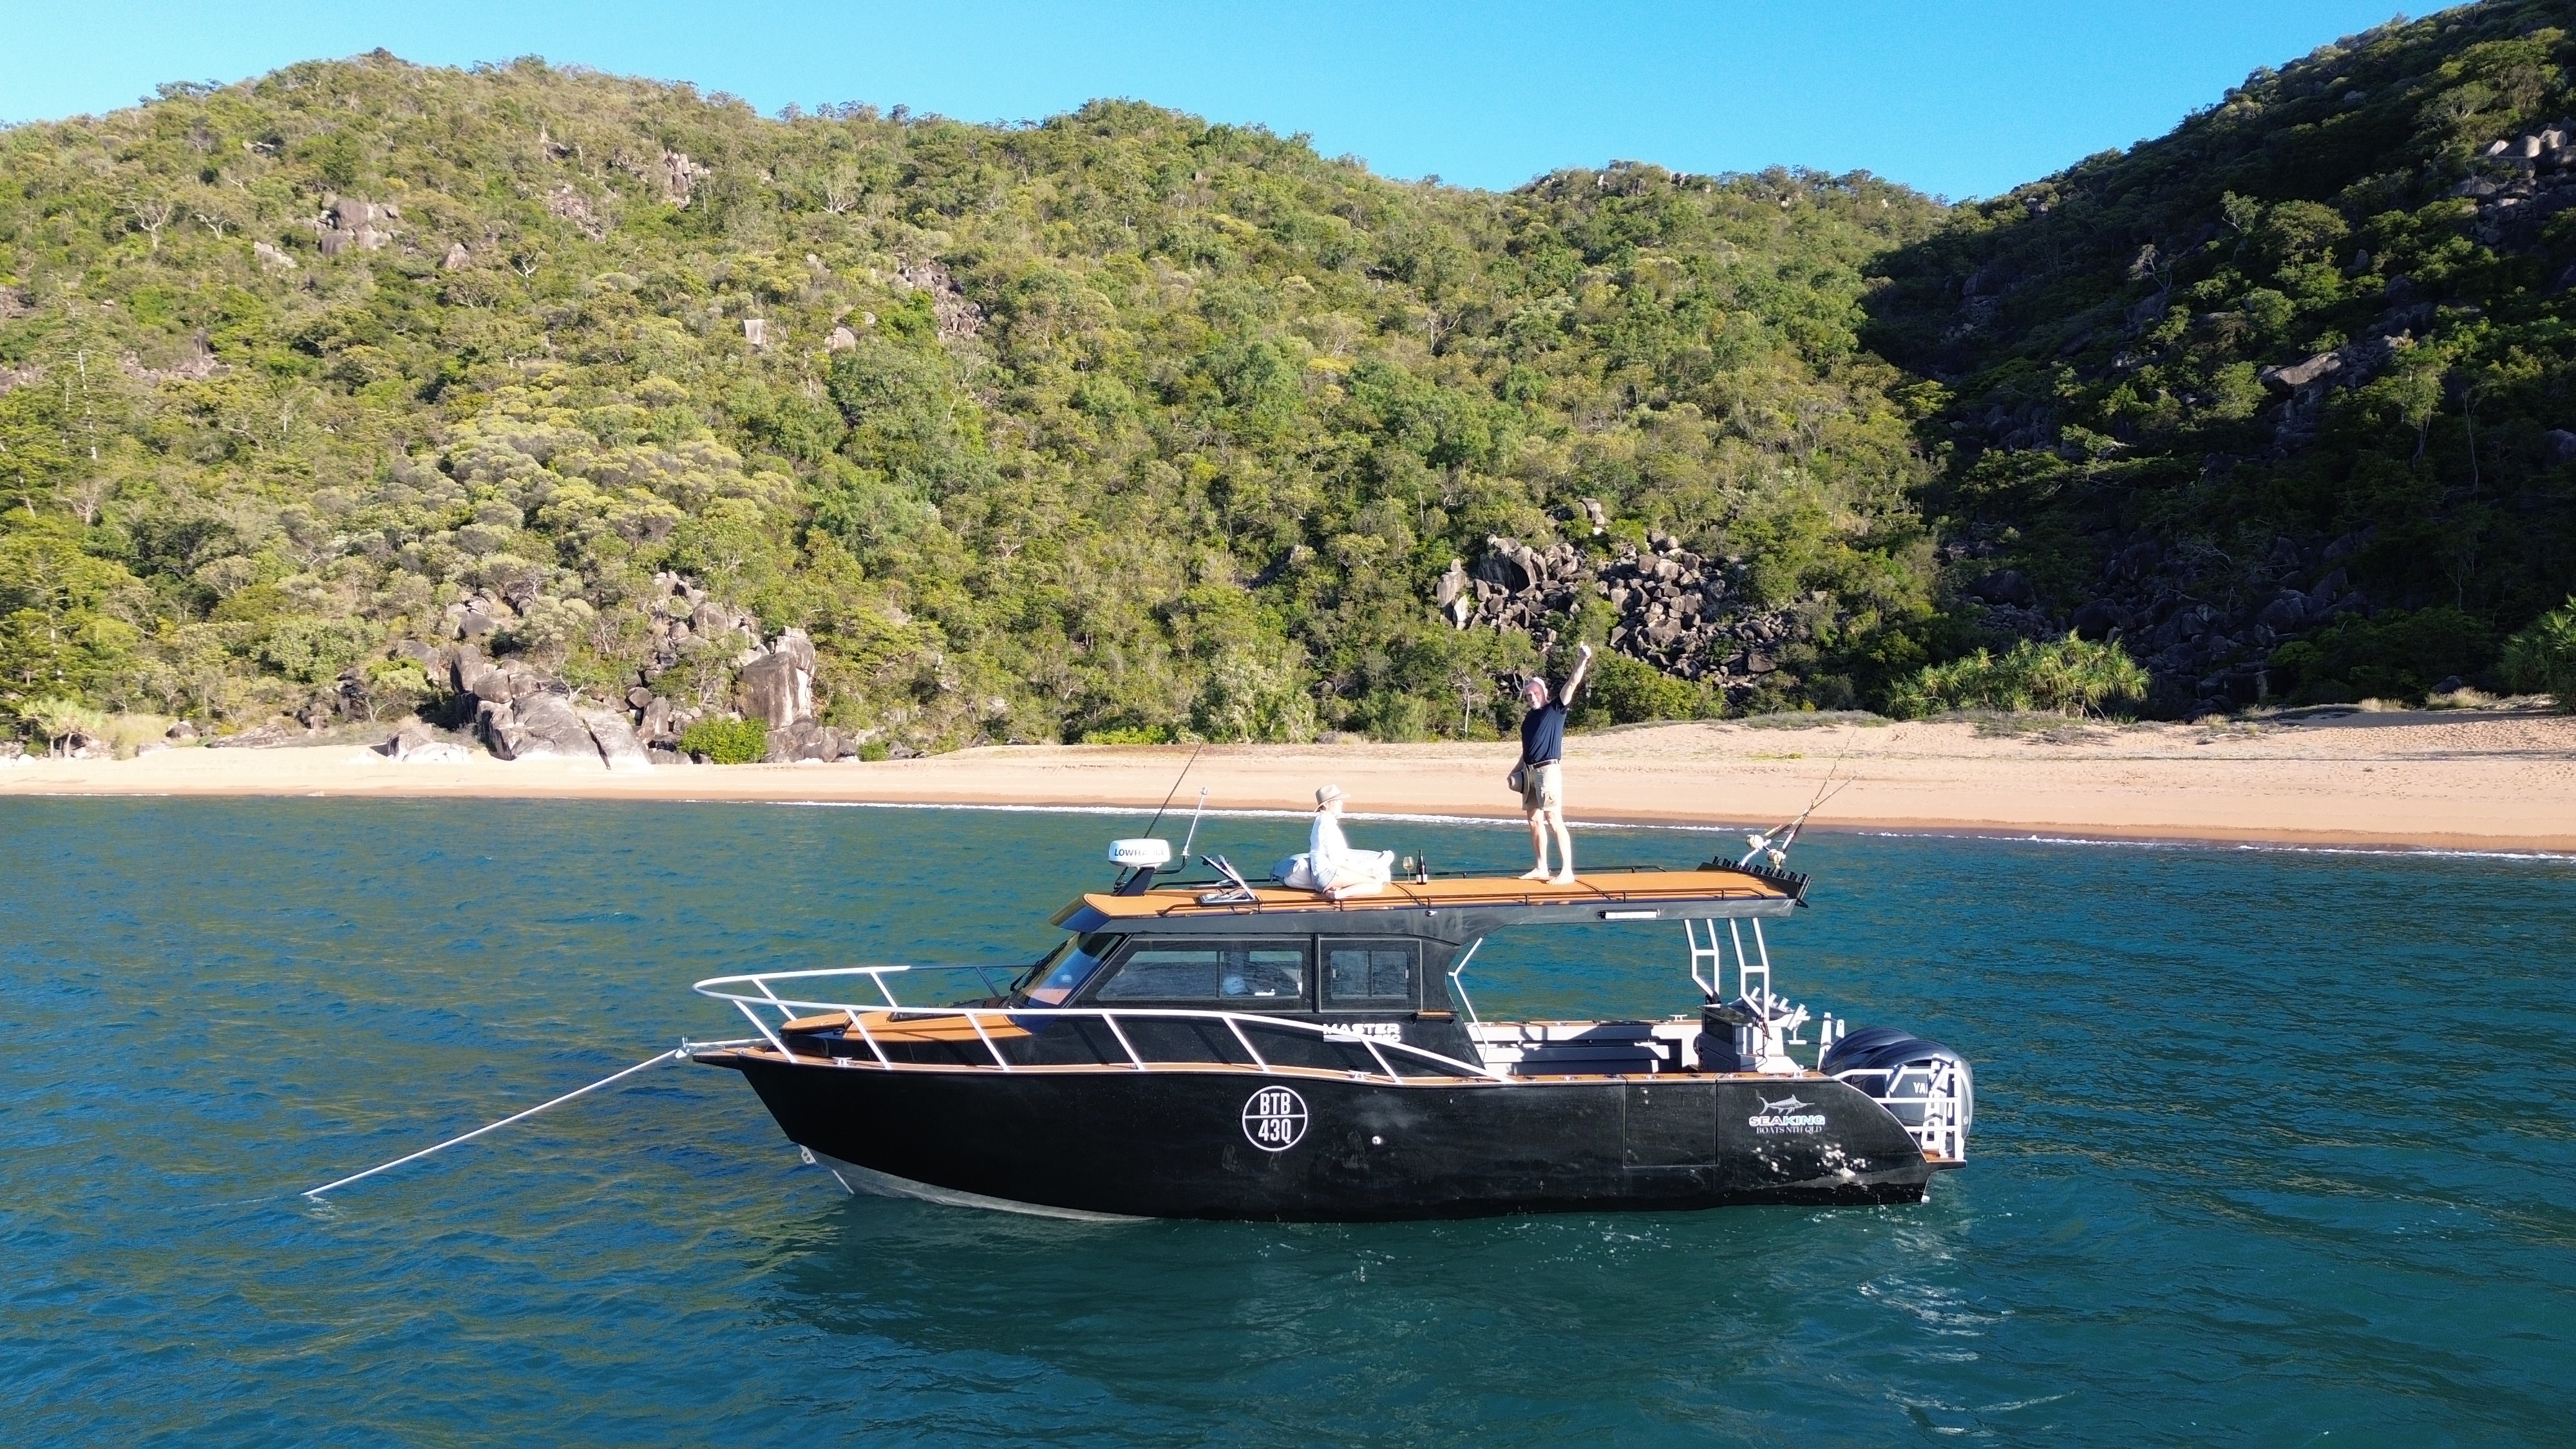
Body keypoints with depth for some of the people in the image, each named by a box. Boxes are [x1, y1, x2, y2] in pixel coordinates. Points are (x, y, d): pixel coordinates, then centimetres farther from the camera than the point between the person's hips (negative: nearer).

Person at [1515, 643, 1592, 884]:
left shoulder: (1556, 709, -1)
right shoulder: (1528, 718, 17)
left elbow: (1572, 684, -13)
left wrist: (1583, 660, -25)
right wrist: (1516, 771, 21)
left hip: (1548, 769, -8)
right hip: (1529, 771, 8)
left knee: (1554, 820, -13)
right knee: (1534, 821, 10)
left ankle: (1567, 871, -14)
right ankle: (1541, 869, 17)